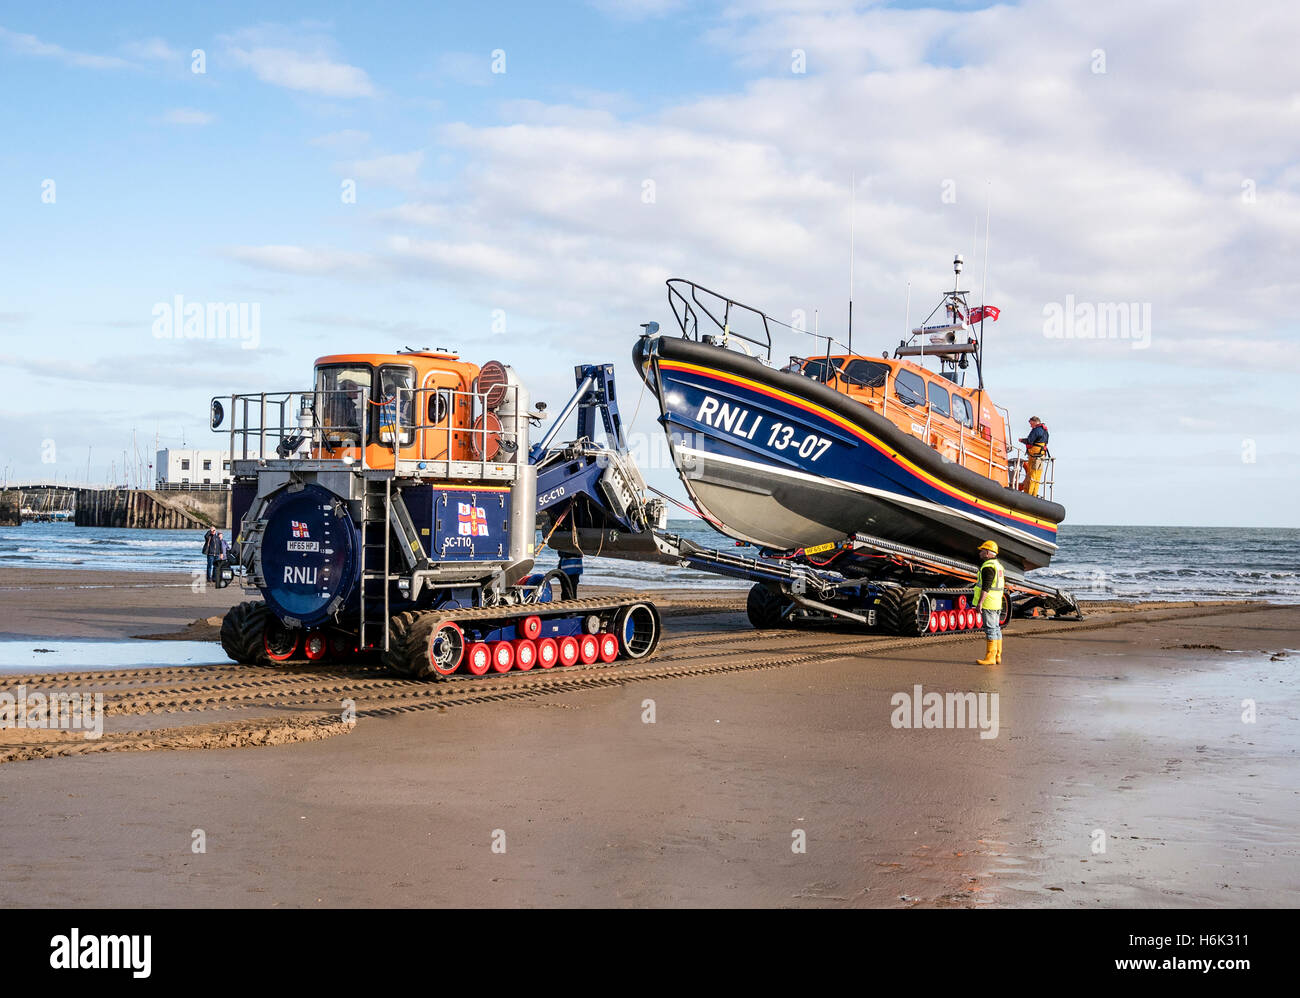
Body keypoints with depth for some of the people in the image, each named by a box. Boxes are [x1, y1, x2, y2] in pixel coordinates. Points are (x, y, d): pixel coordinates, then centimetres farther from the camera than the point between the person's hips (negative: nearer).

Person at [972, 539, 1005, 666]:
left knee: (990, 629, -9)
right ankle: (997, 657, 15)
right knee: (996, 629, 12)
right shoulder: (998, 564, 16)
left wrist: (980, 602, -24)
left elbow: (986, 587, -22)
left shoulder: (988, 566, -16)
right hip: (997, 604, 10)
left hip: (988, 603, -10)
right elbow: (1003, 583, 24)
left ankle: (990, 657, -9)